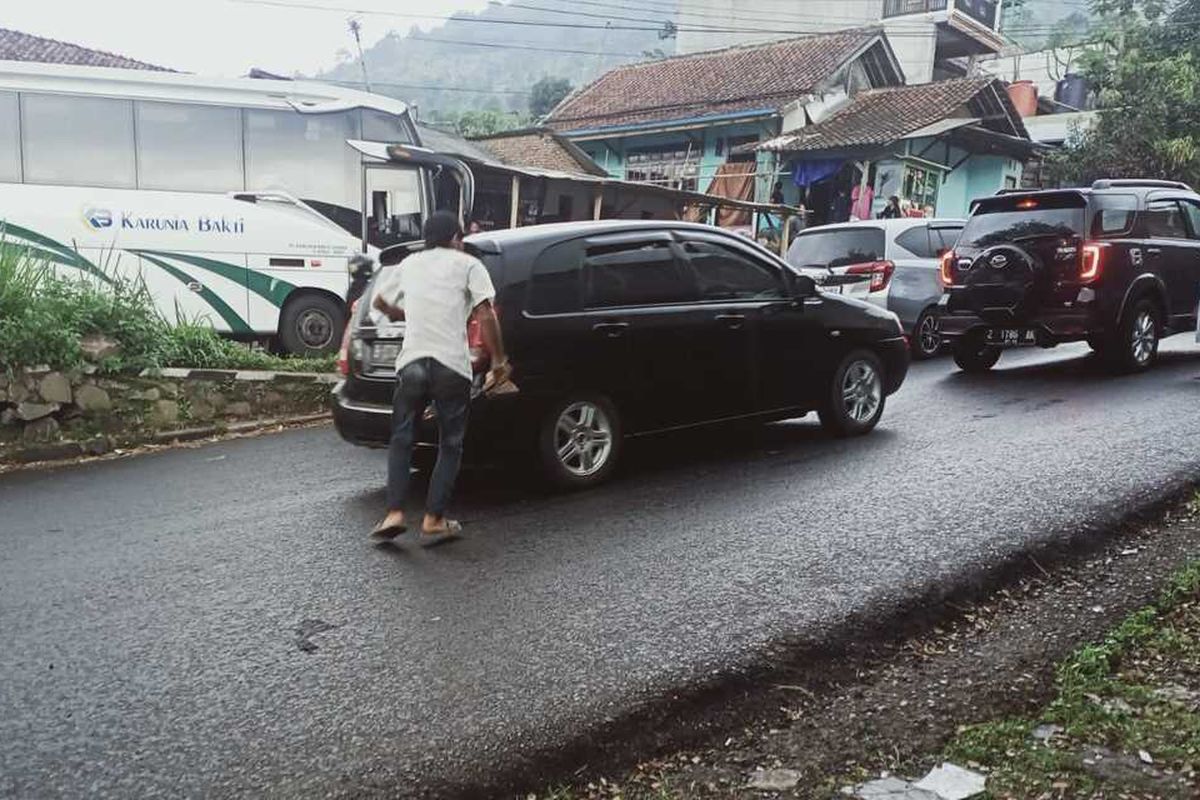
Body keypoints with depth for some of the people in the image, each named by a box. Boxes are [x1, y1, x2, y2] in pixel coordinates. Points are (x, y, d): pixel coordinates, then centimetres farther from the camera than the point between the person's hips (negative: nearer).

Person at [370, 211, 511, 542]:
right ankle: (434, 519, 7)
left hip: (411, 362, 3)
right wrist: (499, 360, -2)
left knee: (401, 439, 13)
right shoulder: (468, 264, 5)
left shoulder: (408, 264, 17)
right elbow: (485, 316, -7)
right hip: (452, 365, -3)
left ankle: (394, 513, 1)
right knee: (450, 445, 10)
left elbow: (380, 301, 31)